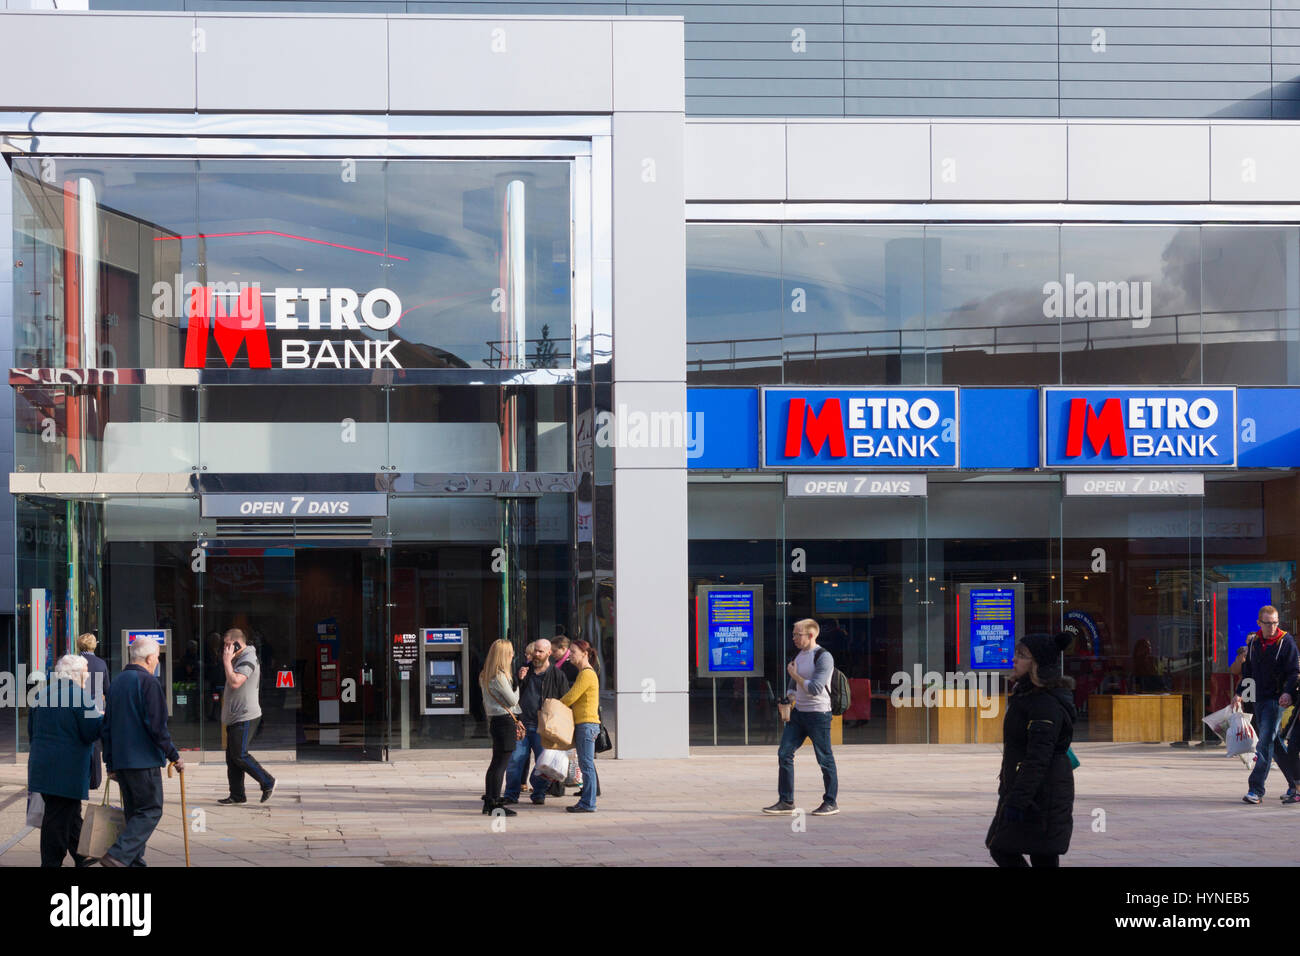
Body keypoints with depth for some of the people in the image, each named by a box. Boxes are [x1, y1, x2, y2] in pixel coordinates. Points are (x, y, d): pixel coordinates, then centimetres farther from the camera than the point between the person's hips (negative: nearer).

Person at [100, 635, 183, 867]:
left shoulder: (117, 682, 16)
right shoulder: (148, 682, -11)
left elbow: (106, 726, 18)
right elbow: (157, 725, -16)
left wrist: (110, 763, 22)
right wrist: (174, 755, -8)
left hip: (121, 761, 8)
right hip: (144, 760, -8)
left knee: (134, 812, 14)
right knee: (151, 811, -6)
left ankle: (134, 861, 10)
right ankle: (118, 855, -19)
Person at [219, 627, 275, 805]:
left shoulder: (248, 660, -16)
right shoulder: (239, 659, 17)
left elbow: (235, 682, -27)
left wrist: (227, 661, -20)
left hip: (245, 717, -10)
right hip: (235, 717, 10)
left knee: (239, 755, -10)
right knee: (232, 756, 9)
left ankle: (267, 782, 2)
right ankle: (237, 795, 12)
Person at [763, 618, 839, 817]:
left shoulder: (823, 657, -12)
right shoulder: (799, 655, 14)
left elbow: (815, 689, -21)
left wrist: (795, 675, -9)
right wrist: (790, 698, 5)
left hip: (818, 713, -8)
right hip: (798, 712, 8)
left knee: (825, 759, -1)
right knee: (784, 753, 0)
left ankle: (831, 802, 9)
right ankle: (786, 802, 4)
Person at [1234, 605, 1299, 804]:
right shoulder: (1252, 642, 10)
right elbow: (1247, 670, 20)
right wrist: (1238, 693, 10)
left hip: (1276, 699, -6)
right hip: (1259, 699, 6)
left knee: (1265, 743, -14)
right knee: (1273, 744, 10)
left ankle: (1256, 790, -16)